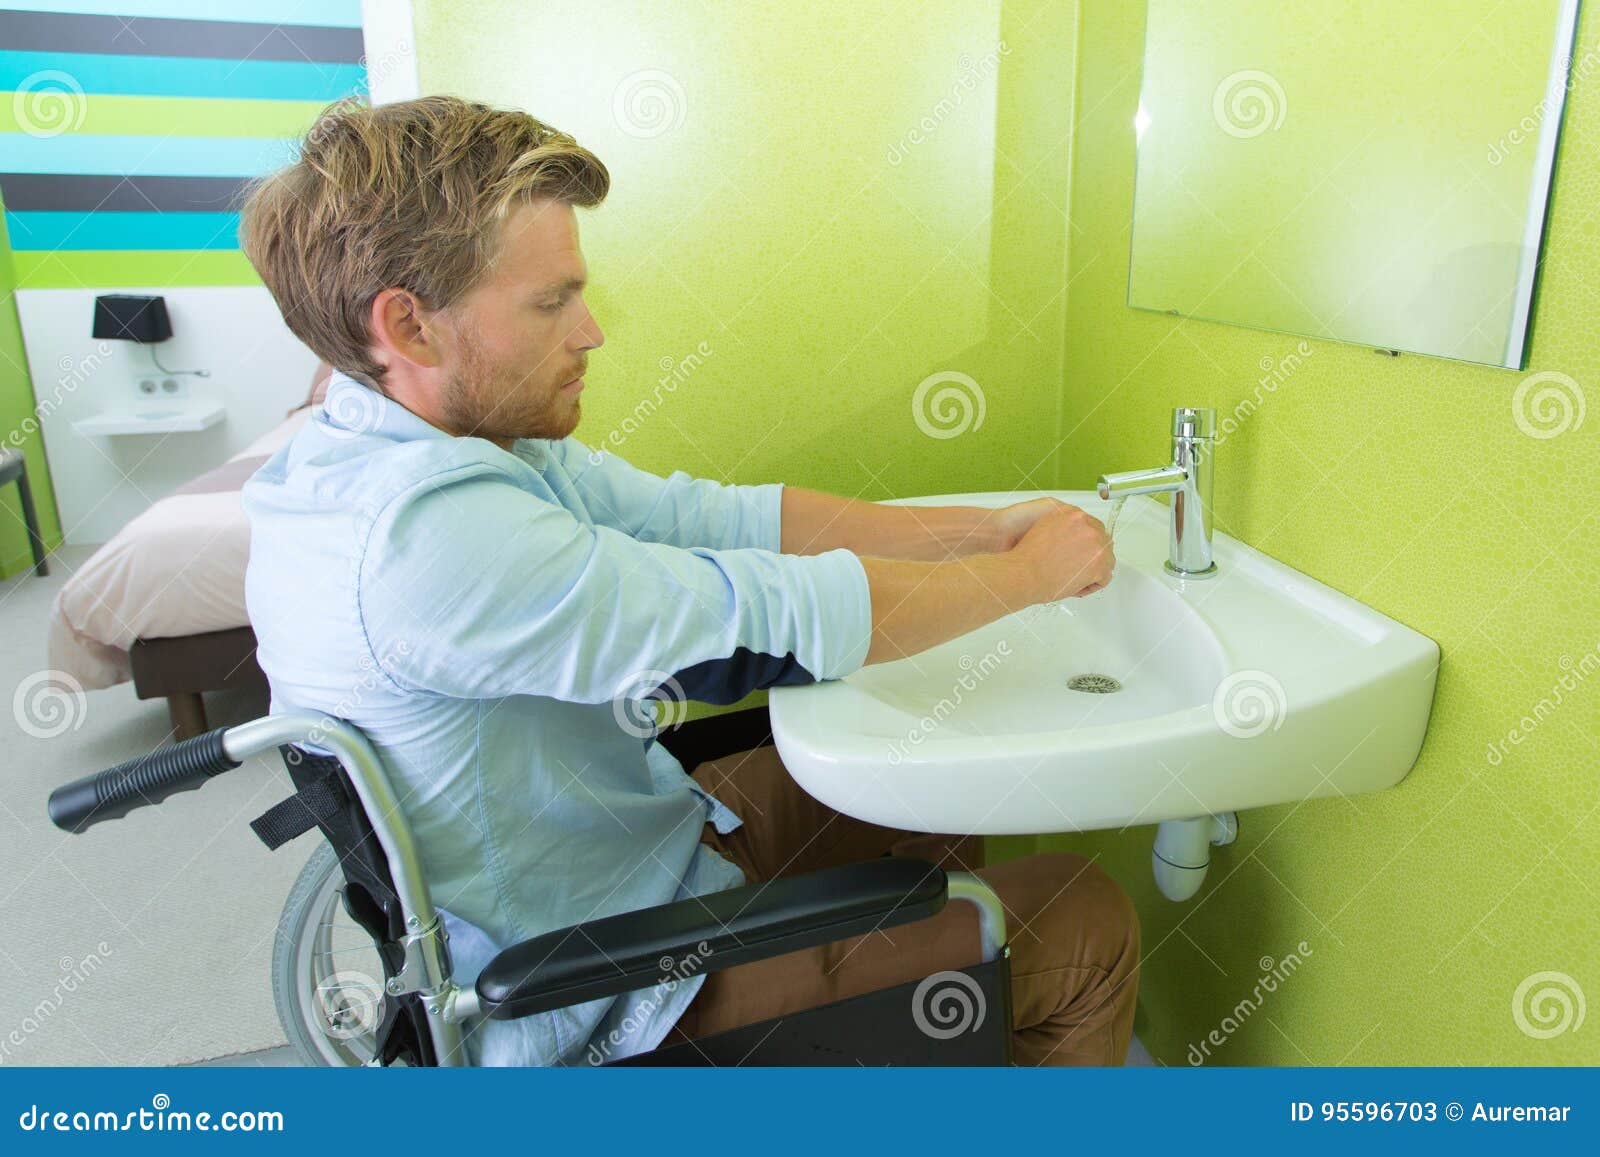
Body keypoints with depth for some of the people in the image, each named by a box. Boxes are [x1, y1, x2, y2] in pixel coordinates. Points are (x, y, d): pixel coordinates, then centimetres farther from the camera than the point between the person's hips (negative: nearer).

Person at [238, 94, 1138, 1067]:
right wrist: (1033, 572, -14)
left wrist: (987, 530, -8)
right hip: (601, 986, -9)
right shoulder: (422, 531, -35)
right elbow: (778, 623, -30)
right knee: (1089, 926, -1)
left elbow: (722, 517, -5)